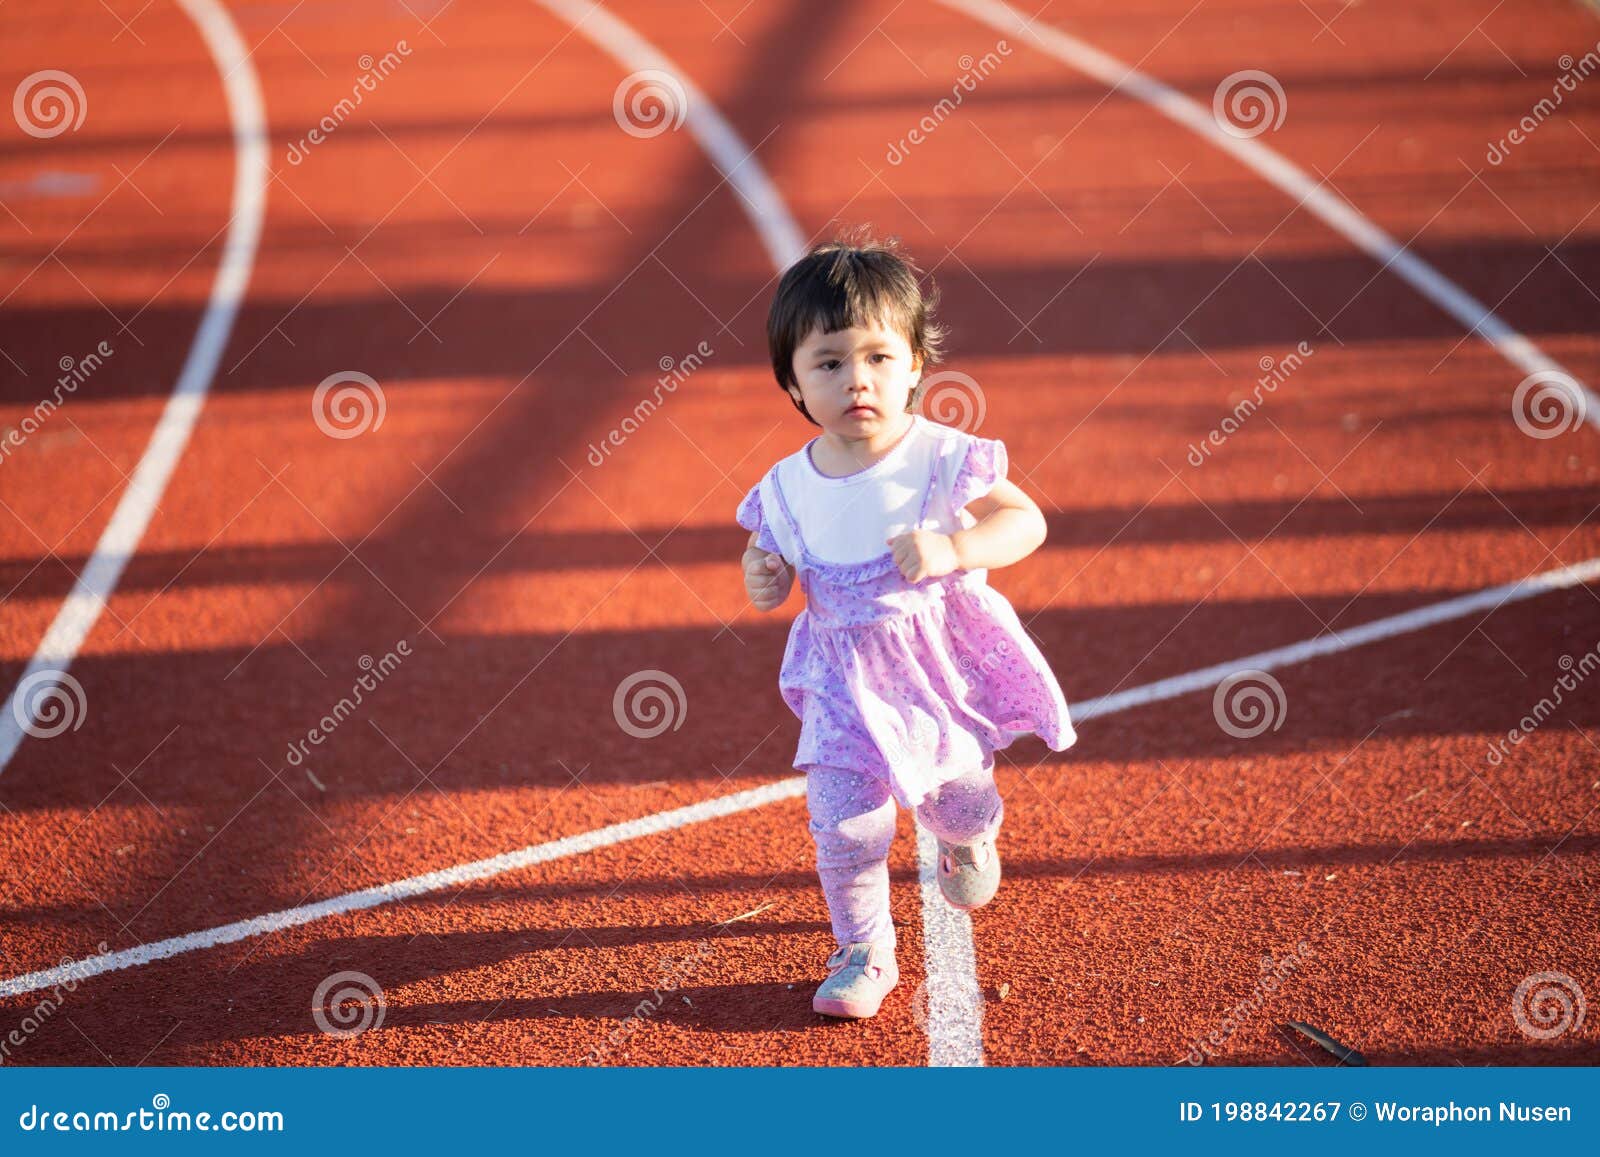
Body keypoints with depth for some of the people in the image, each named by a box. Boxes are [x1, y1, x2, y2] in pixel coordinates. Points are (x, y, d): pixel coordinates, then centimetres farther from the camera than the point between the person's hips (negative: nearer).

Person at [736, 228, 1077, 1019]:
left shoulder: (941, 458, -17)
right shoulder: (788, 487, -8)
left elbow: (1026, 521, -16)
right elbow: (771, 564, 8)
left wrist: (950, 550, -32)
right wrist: (762, 580, -16)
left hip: (942, 658, -1)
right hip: (846, 679, 1)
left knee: (954, 791, 18)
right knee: (844, 822, -6)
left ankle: (968, 840, 56)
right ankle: (864, 953, 15)